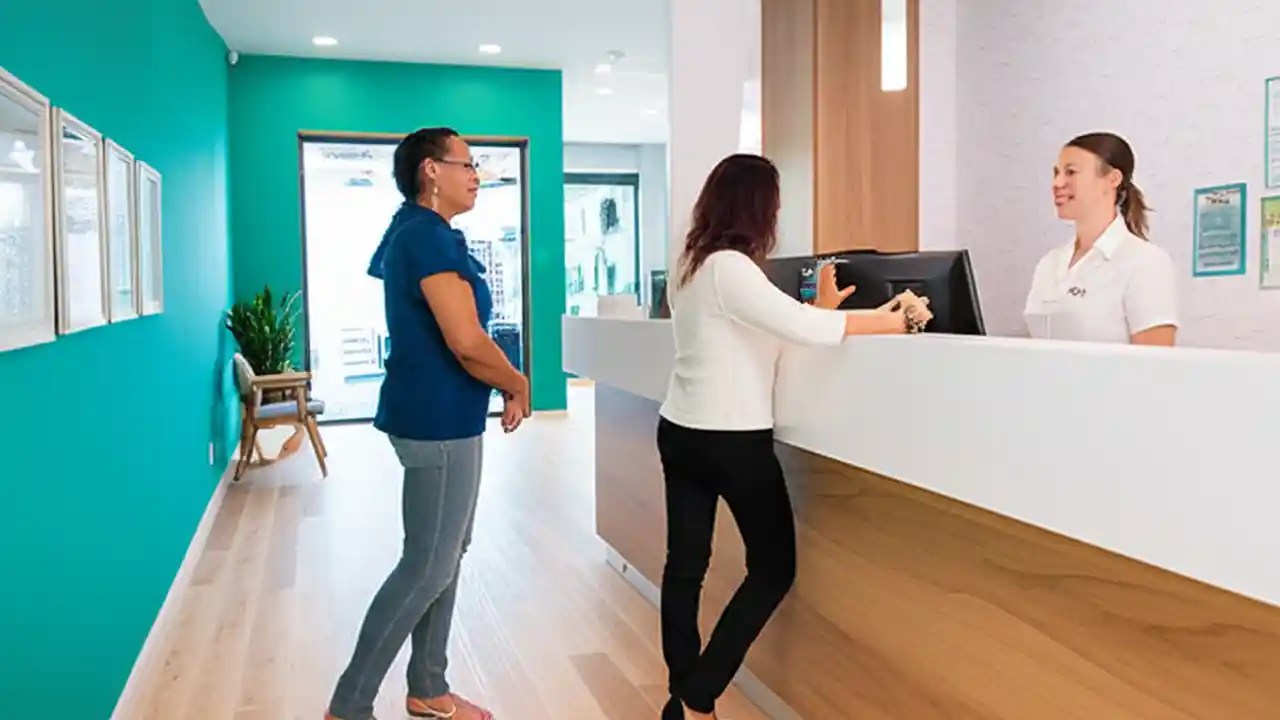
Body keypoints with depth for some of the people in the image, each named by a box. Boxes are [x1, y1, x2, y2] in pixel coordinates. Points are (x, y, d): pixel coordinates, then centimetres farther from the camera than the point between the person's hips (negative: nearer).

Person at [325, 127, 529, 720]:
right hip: (438, 420, -10)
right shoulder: (431, 237, -18)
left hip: (439, 415, 11)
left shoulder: (415, 233, 15)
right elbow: (467, 343, -26)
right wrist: (518, 386, -9)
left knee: (444, 557, 16)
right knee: (427, 567, -2)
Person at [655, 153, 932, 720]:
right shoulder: (729, 267, -19)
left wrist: (820, 306, 20)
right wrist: (895, 319, -16)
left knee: (685, 564, 11)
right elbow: (803, 328, -26)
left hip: (681, 432, 9)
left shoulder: (693, 263, 10)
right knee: (773, 566, 6)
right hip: (732, 440, -9)